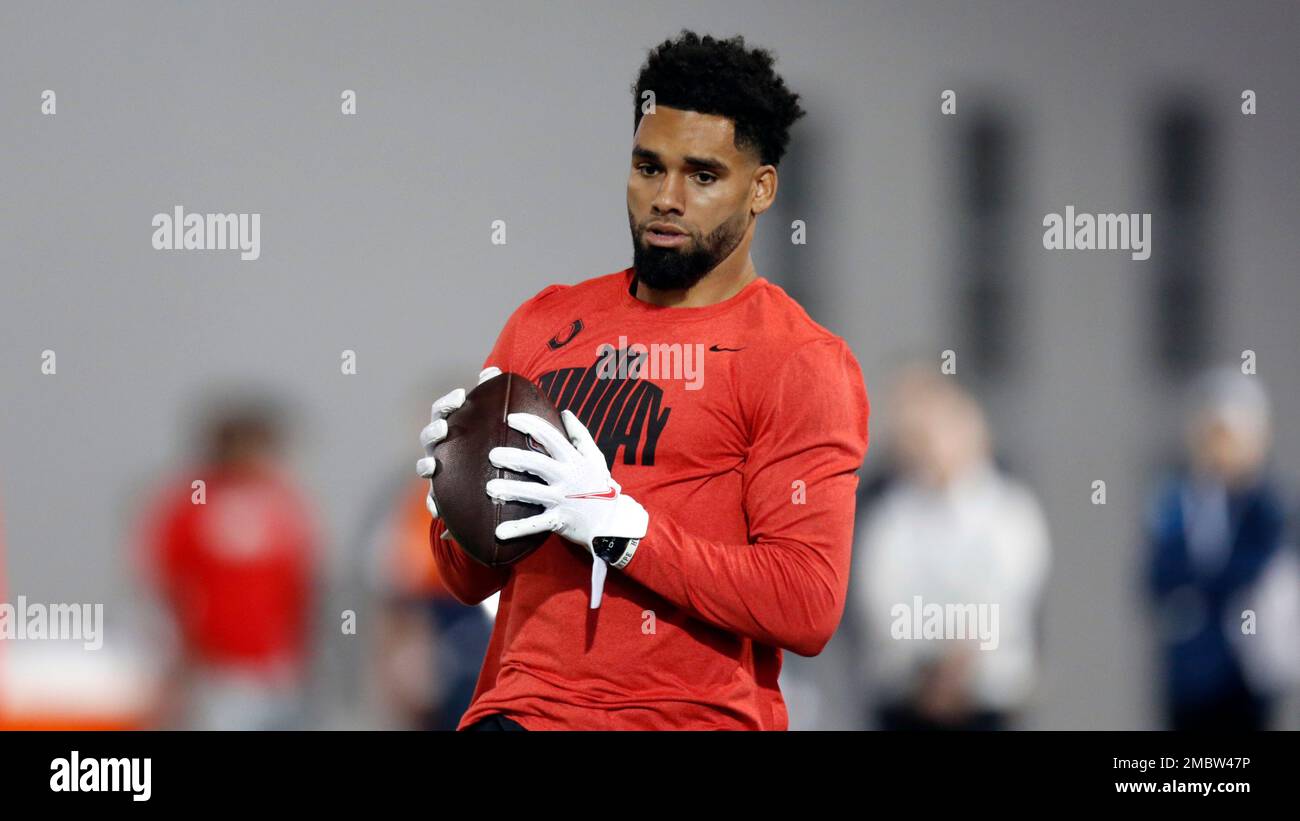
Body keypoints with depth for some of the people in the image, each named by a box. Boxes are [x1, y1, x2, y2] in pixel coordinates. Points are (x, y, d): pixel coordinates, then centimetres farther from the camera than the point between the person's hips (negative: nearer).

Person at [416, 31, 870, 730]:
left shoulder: (800, 363, 0)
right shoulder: (544, 326, 15)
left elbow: (808, 607, -11)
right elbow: (470, 580, 20)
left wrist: (619, 524, -16)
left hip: (693, 715, -1)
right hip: (525, 704, 1)